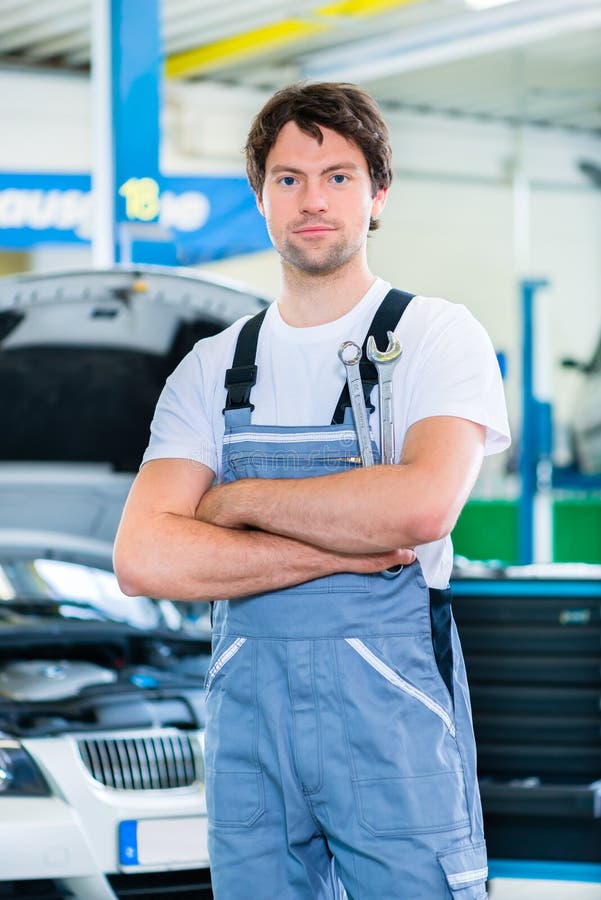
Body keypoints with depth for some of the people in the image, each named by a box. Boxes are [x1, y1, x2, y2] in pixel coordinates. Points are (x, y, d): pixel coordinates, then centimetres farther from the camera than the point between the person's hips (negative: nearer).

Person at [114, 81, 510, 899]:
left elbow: (424, 504, -19)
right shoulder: (214, 369, 9)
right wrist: (343, 549, -12)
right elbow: (143, 559, -4)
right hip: (247, 708, 4)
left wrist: (238, 500, -8)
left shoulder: (438, 335, 0)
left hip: (392, 707, -3)